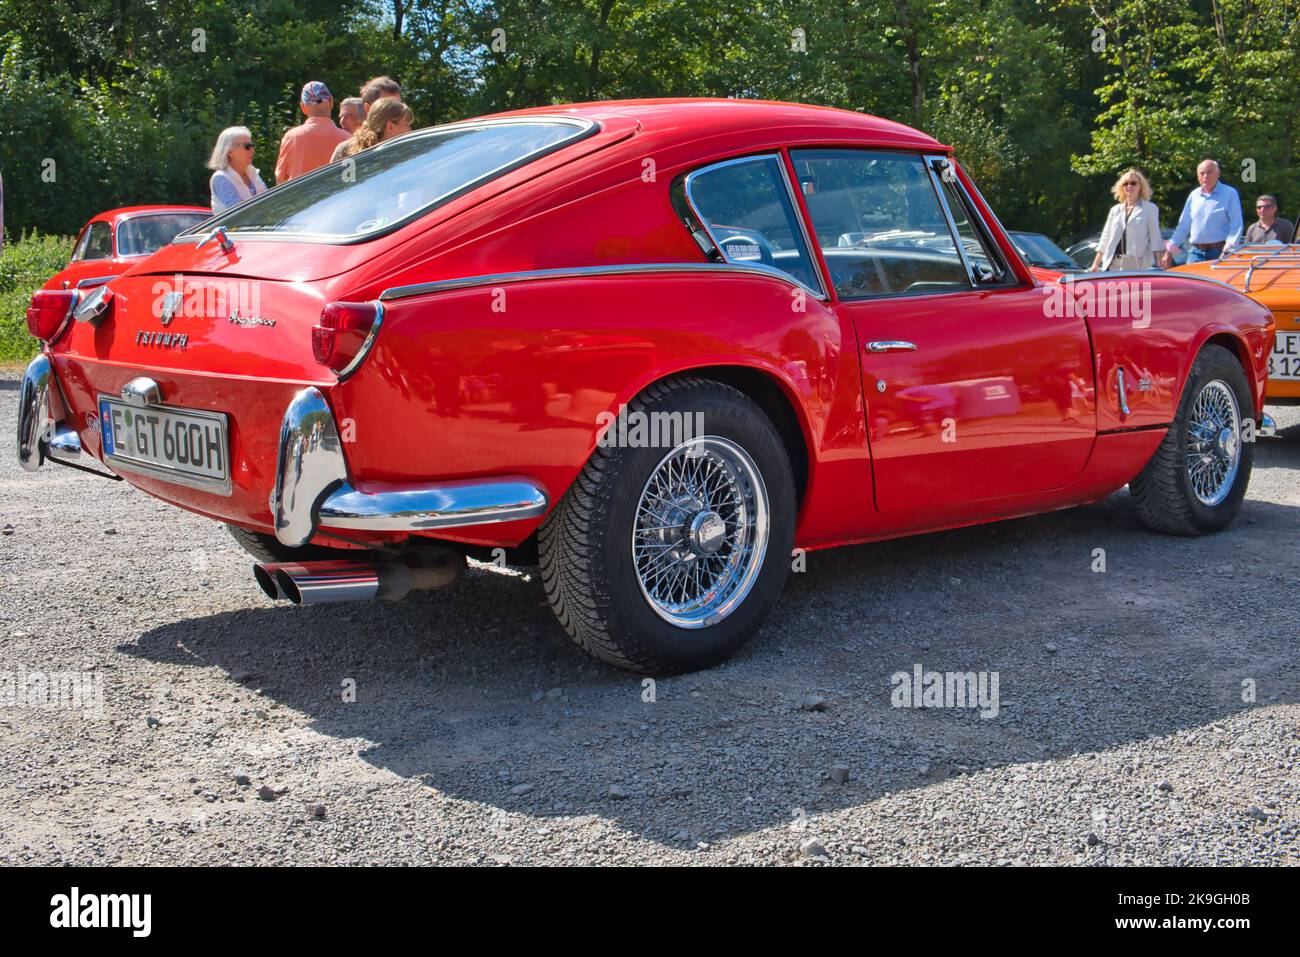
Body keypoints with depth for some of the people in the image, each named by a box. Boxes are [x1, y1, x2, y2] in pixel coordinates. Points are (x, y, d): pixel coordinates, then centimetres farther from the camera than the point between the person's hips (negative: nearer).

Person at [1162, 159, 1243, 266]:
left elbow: (1236, 225, -9)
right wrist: (1169, 250, 14)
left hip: (1219, 252, -5)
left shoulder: (1230, 193, -2)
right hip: (1196, 251, 5)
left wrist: (1229, 249, -21)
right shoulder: (1194, 195, 14)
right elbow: (1183, 226, 19)